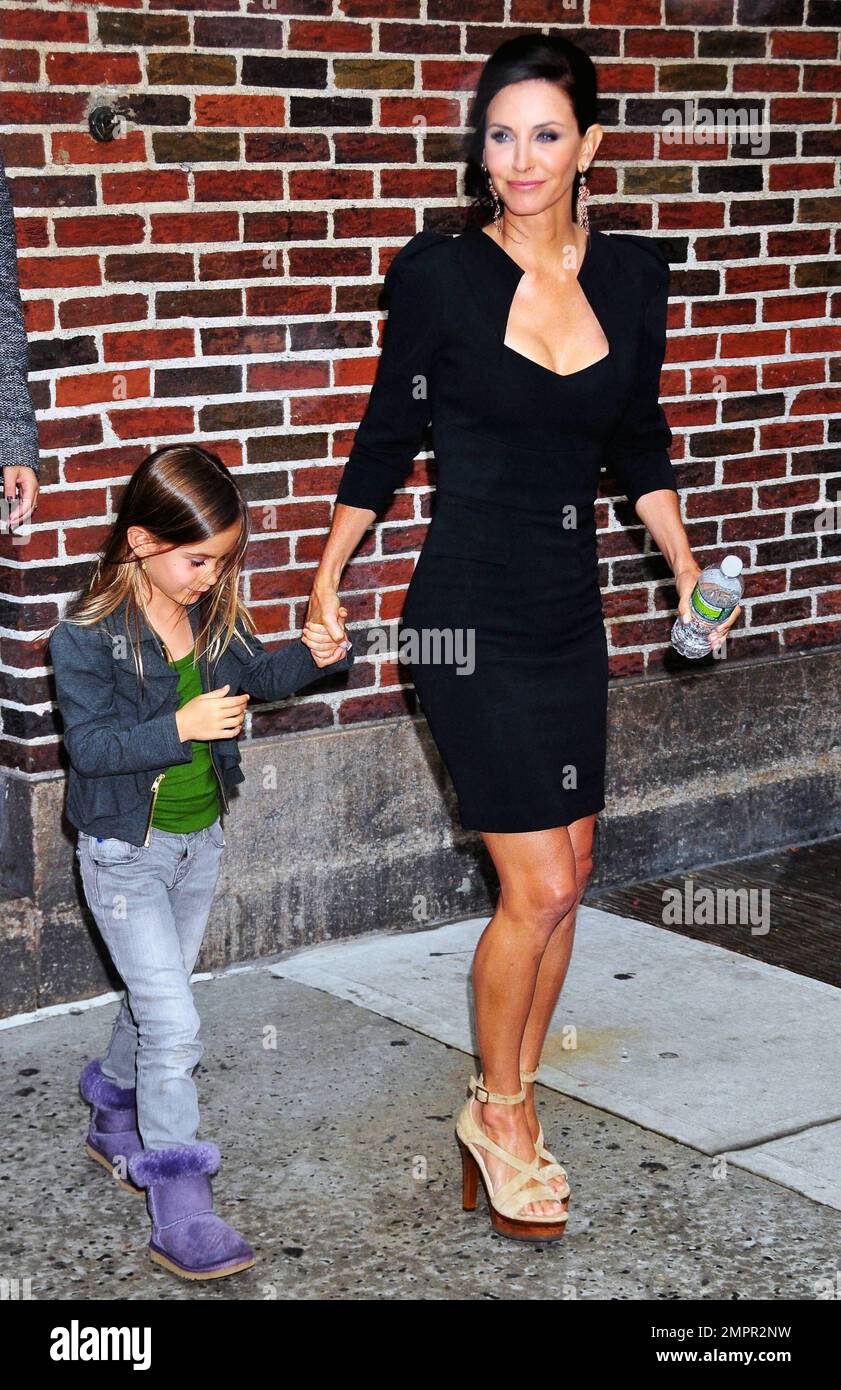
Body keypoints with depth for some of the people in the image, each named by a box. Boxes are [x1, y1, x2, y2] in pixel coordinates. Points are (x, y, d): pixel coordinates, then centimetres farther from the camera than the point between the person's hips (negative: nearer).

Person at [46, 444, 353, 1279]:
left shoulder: (212, 615, 0)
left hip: (199, 841, 7)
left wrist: (310, 655, -2)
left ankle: (115, 1123, 45)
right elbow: (89, 745, -22)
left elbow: (253, 674, 17)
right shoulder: (87, 637, -19)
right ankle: (179, 1211, -5)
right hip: (125, 852, -7)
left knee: (156, 997, 21)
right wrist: (180, 729, -33)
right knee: (173, 1023, -11)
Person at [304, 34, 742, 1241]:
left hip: (569, 609, 5)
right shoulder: (440, 273, -8)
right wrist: (328, 582, 5)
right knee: (536, 887, -5)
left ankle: (512, 1104, 26)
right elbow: (388, 437, 1)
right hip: (471, 612, -5)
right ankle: (496, 1112, 16)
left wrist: (687, 568, 12)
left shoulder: (632, 274, 3)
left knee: (568, 873, 9)